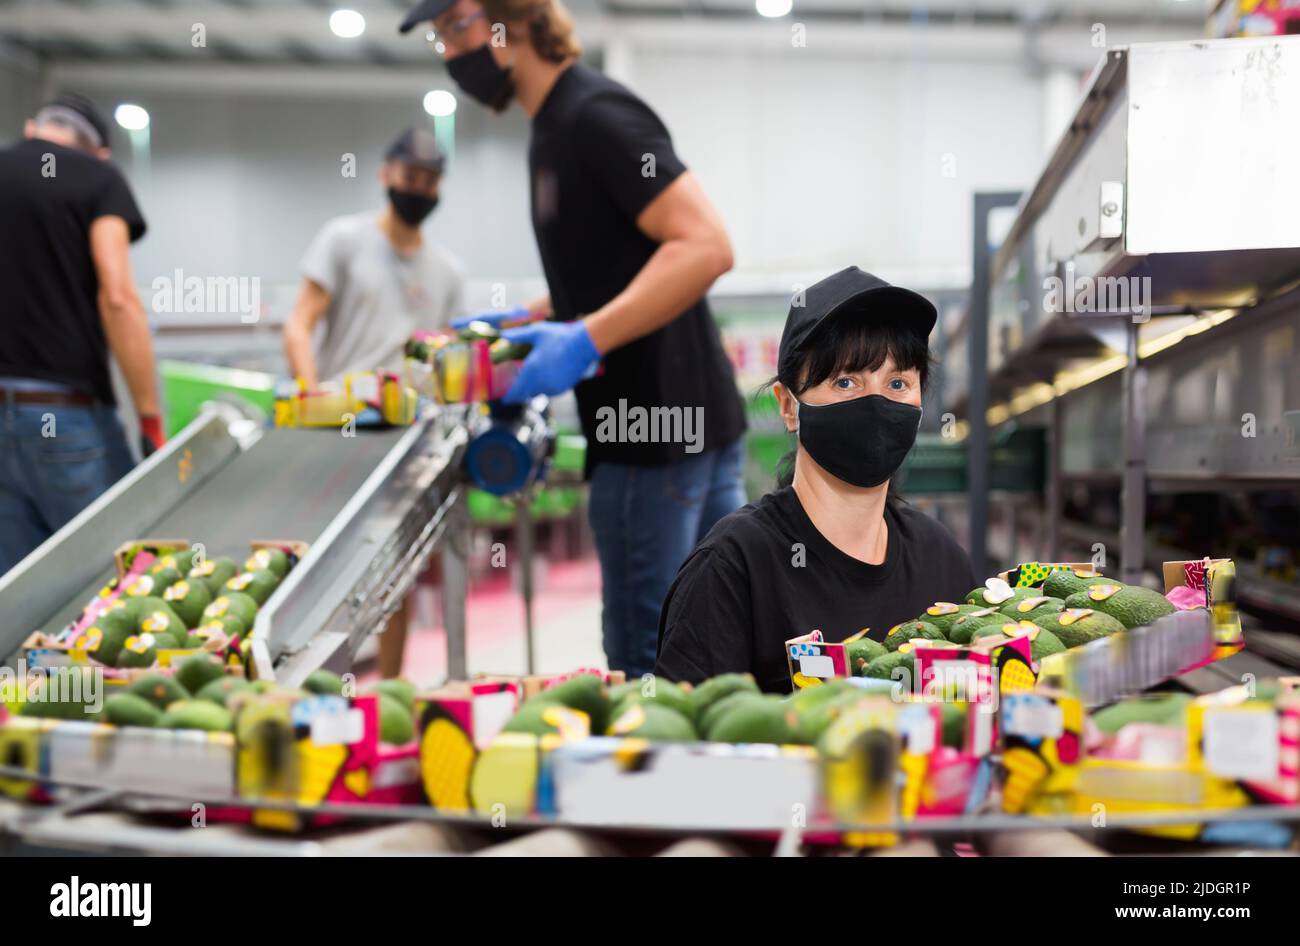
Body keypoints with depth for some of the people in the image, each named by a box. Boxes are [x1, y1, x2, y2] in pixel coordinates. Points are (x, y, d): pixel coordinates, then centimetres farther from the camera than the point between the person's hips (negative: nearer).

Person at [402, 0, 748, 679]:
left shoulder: (595, 115, -13)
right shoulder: (555, 126, 17)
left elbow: (705, 246, -23)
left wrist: (585, 339, -26)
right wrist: (525, 323, 16)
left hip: (656, 431, -10)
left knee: (641, 666, -3)